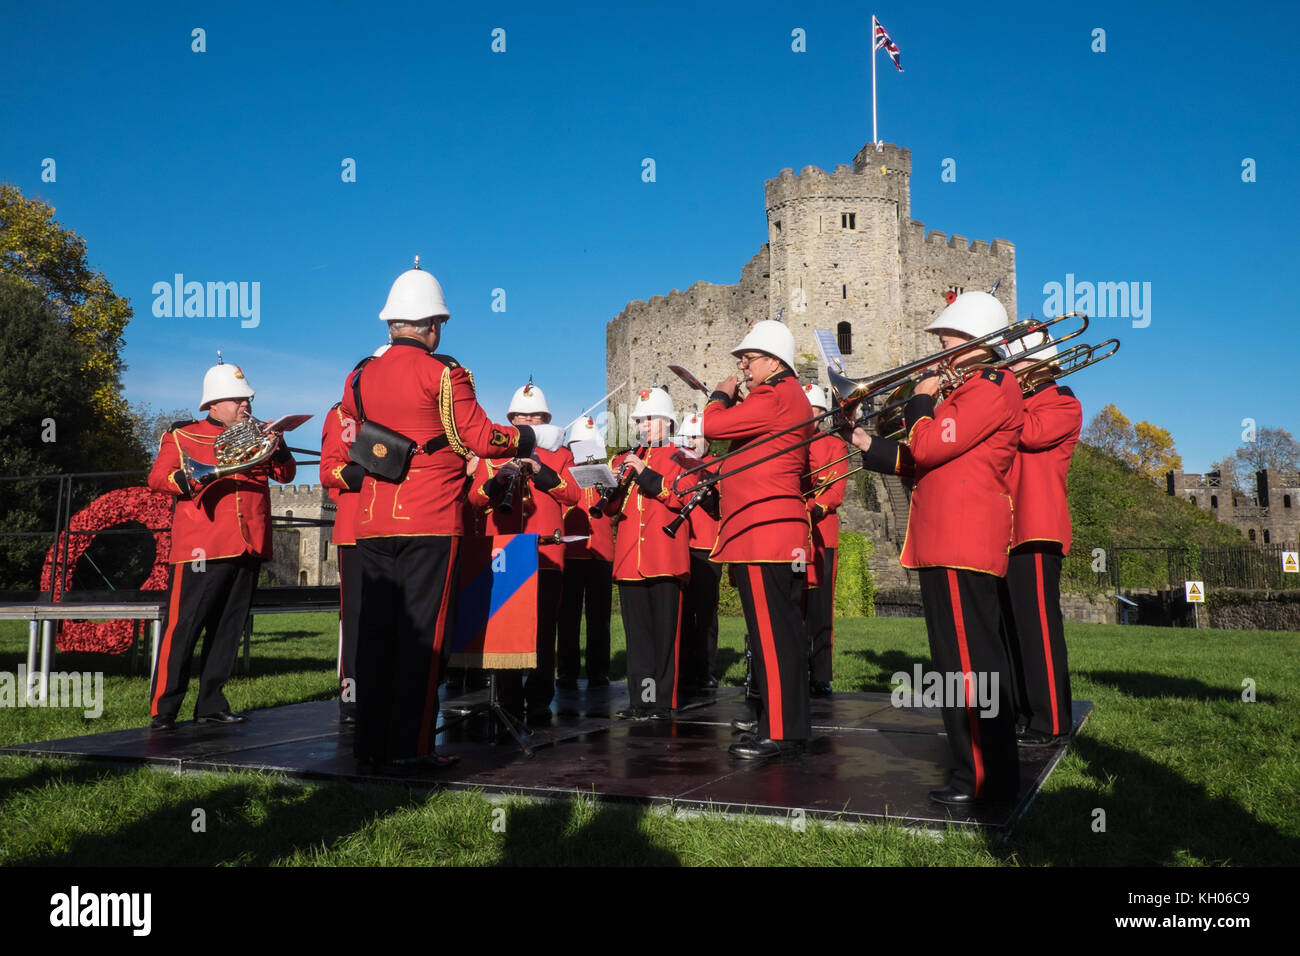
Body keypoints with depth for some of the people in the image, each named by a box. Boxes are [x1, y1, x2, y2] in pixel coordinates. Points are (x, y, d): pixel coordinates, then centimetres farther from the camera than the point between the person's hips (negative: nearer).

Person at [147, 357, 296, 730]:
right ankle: (163, 710, 3)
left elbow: (286, 475, 13)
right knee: (182, 629, -5)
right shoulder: (182, 436, 6)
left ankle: (211, 704, 19)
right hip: (202, 548, -5)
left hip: (248, 547, 5)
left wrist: (278, 448, -5)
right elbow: (157, 477, -3)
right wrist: (184, 480, -22)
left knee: (228, 630, 9)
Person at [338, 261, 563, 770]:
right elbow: (479, 439, -8)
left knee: (376, 630, 10)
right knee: (421, 633, 0)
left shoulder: (361, 378, 10)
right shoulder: (442, 373, -7)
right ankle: (410, 746, 2)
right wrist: (535, 436, 6)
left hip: (373, 522, 6)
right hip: (431, 522, -5)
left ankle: (370, 742, 15)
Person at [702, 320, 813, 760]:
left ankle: (780, 733, -5)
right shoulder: (792, 397, 21)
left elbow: (713, 426, -15)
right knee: (782, 628, 14)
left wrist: (722, 394, 3)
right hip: (782, 533, 11)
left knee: (772, 632, -8)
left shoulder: (775, 396, -12)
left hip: (764, 533, -11)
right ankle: (785, 718, 23)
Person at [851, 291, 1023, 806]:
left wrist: (920, 401, -2)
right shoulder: (972, 391, 22)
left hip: (962, 547, -11)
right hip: (950, 544, 11)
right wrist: (868, 445, 21)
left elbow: (926, 448, -19)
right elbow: (923, 461, 24)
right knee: (976, 660, 14)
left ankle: (983, 777, 0)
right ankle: (991, 769, 23)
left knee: (969, 663, -7)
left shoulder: (990, 390, -10)